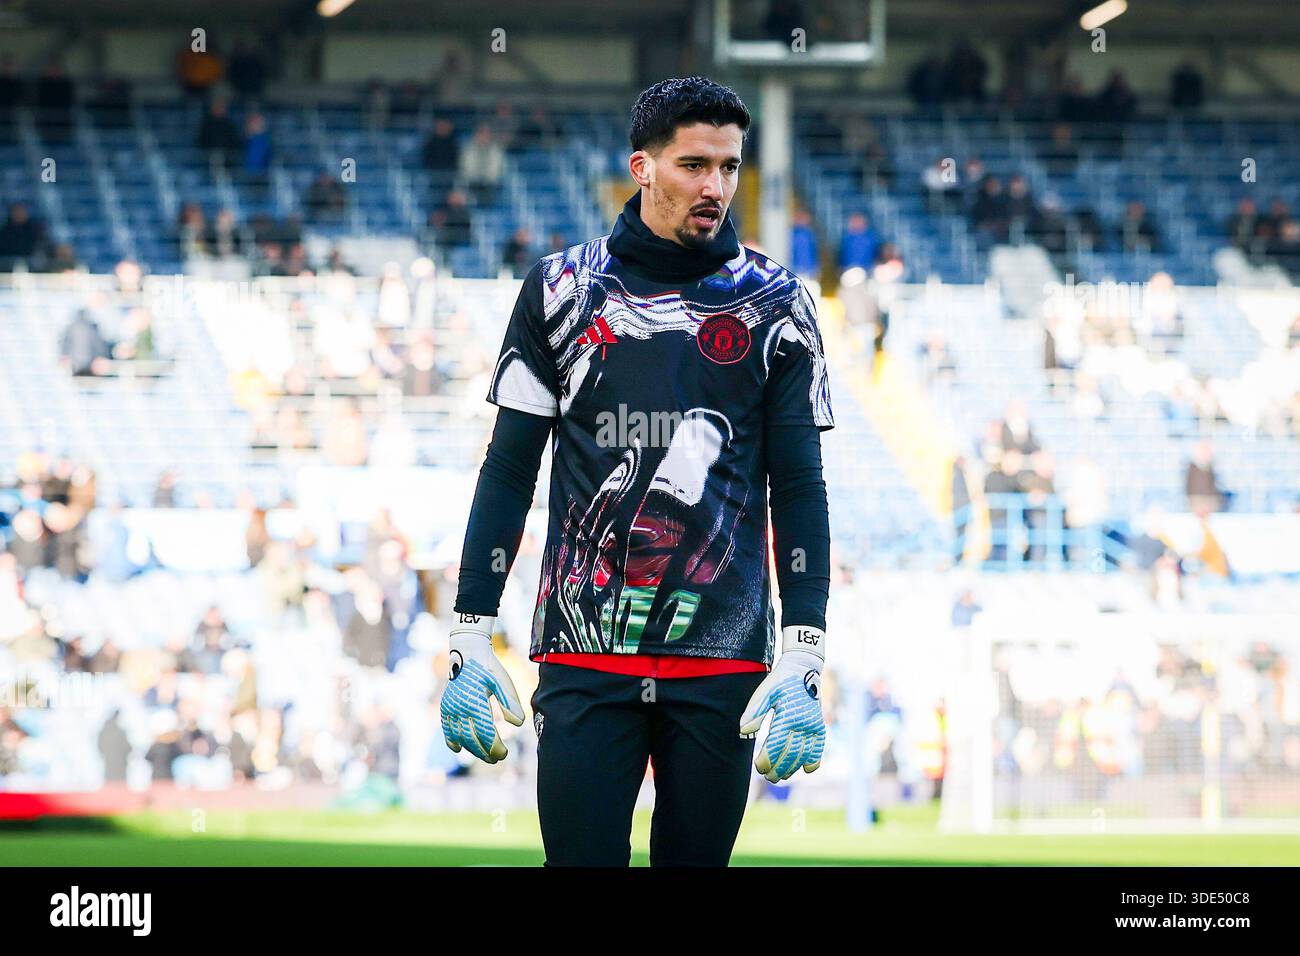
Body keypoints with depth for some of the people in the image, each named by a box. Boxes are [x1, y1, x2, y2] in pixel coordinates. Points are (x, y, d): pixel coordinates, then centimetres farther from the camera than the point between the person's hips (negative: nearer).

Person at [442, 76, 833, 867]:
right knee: (581, 856, -5)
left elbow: (800, 490, 5)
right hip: (584, 653, 0)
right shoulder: (561, 290, 5)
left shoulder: (775, 305, 5)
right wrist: (470, 645, 1)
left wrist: (803, 667, -5)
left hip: (724, 655, 1)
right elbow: (509, 470, 7)